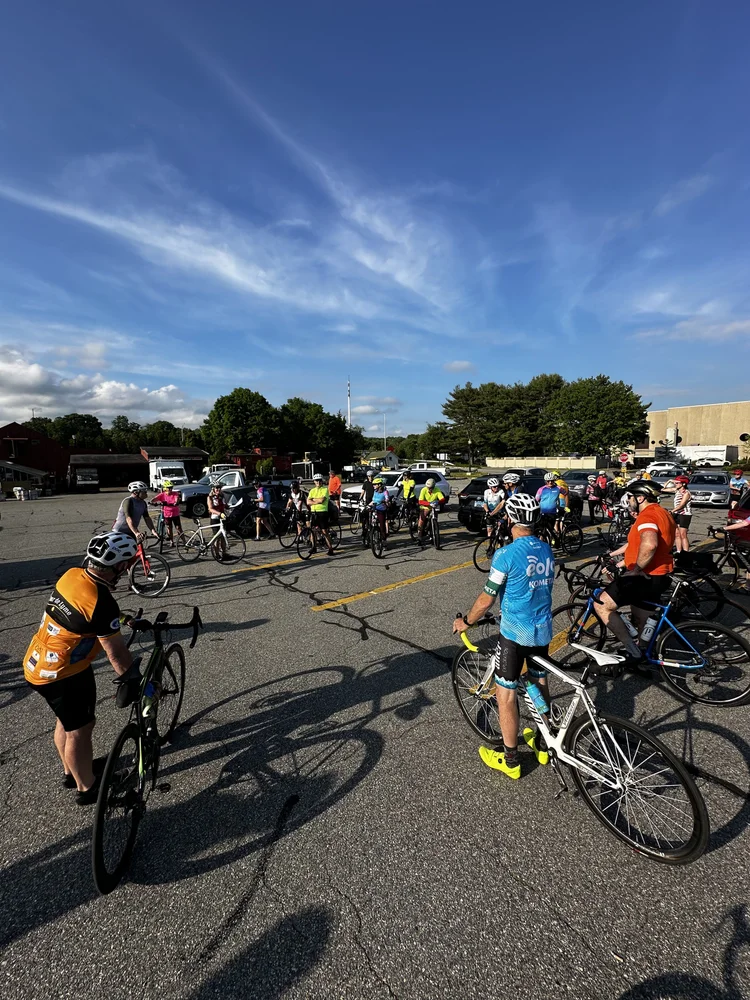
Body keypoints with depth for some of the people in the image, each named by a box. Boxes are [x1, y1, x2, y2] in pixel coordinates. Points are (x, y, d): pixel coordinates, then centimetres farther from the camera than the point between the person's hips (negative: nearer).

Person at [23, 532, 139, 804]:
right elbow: (117, 654, -22)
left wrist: (123, 619, 24)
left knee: (68, 720, 27)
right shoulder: (101, 602, -30)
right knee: (80, 729, 11)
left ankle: (71, 771, 47)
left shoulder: (72, 575, -6)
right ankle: (88, 788, 30)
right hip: (59, 674, -9)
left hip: (37, 663, 9)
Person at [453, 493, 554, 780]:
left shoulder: (506, 555, -21)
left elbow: (487, 599, -16)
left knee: (505, 693, 7)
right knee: (540, 684, 23)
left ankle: (510, 760, 19)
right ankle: (543, 745, 40)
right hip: (543, 629, 7)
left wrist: (465, 622, 0)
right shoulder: (547, 551, 1)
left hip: (515, 632, -7)